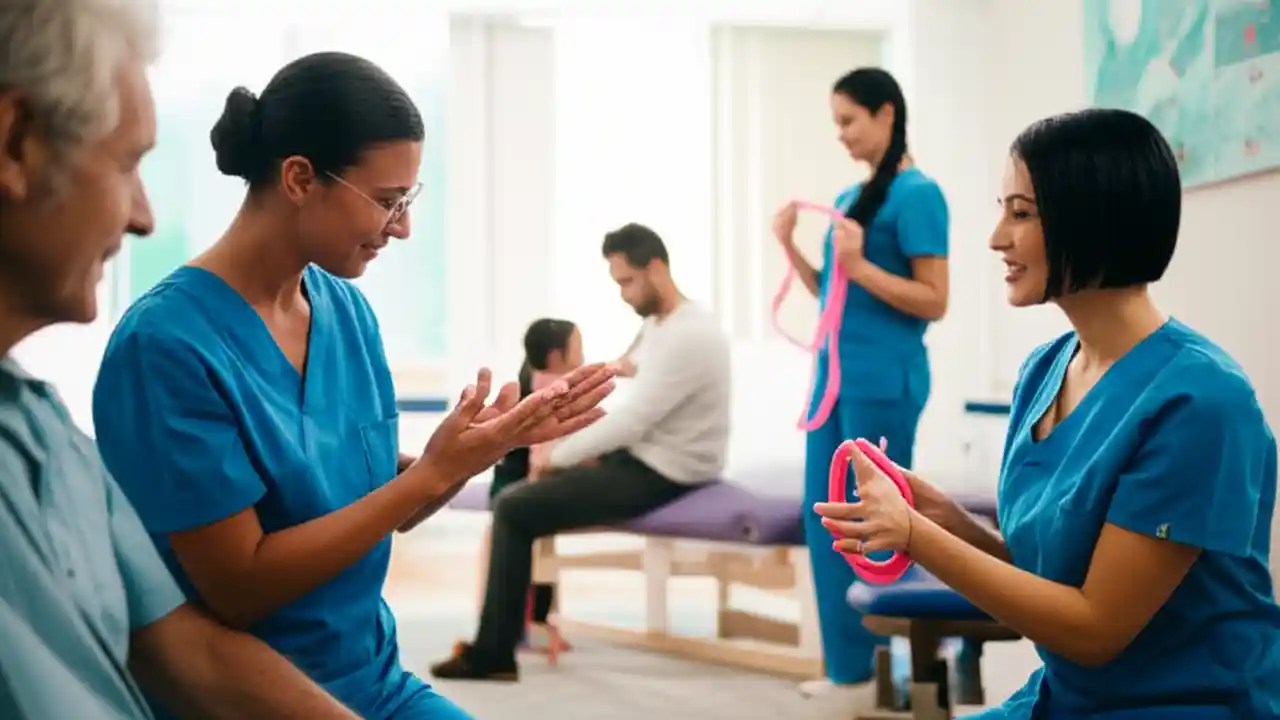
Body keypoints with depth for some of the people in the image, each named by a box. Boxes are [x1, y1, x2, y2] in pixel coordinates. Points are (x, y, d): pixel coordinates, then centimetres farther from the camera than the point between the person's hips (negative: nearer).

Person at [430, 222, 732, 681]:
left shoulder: (687, 337, -22)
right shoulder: (661, 325, 10)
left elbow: (631, 419, -24)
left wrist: (557, 457, -13)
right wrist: (589, 449, -2)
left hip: (659, 476, -10)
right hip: (647, 460, 10)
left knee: (513, 508, -12)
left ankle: (494, 655, -5)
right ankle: (531, 620, 19)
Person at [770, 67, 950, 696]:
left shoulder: (916, 194, -10)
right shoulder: (850, 196, 14)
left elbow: (934, 302, -13)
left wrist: (860, 266, -21)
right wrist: (790, 247, 7)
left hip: (883, 382, -8)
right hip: (835, 375, 8)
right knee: (825, 521, 9)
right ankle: (848, 663, 16)